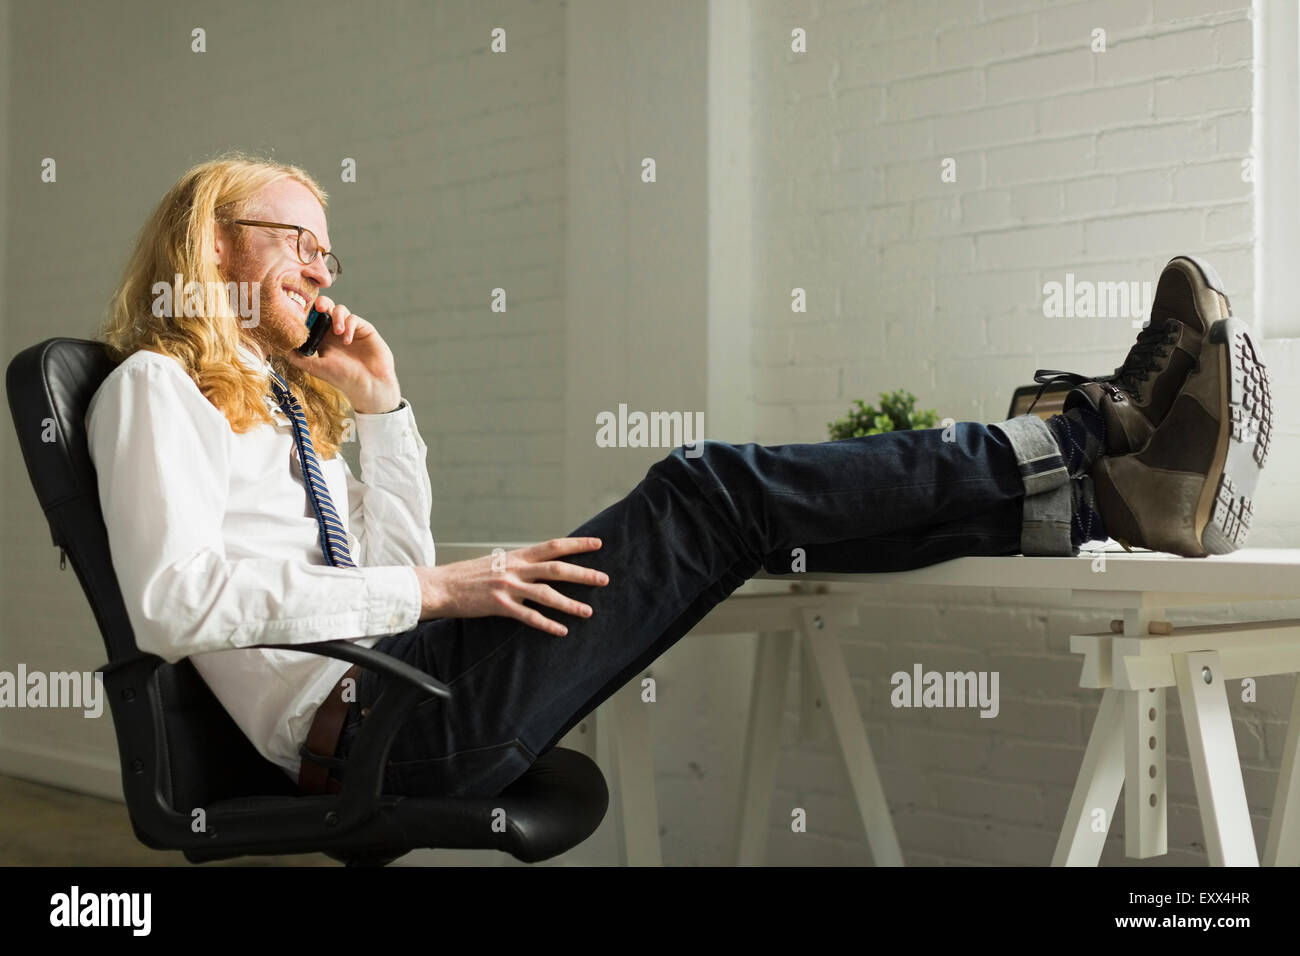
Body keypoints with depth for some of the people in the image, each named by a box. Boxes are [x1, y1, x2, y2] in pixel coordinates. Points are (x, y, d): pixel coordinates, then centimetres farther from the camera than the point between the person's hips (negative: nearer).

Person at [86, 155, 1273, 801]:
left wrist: (381, 406, 14)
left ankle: (1100, 456, -10)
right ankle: (1095, 478, -15)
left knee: (718, 501, -5)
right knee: (711, 495, -17)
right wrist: (433, 593, -17)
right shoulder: (158, 385, 2)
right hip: (369, 721, -8)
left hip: (407, 690, 8)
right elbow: (175, 602, -16)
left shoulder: (280, 396, 28)